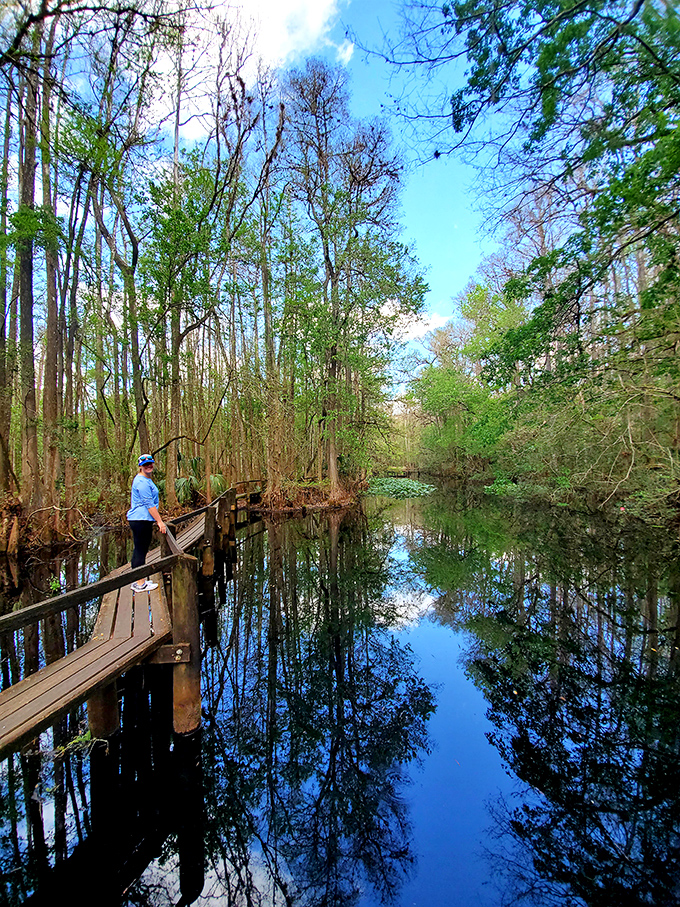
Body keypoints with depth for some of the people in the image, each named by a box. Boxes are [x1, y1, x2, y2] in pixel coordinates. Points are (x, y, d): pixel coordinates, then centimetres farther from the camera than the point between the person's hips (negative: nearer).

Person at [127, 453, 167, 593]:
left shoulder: (146, 480, 18)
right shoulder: (142, 482, -15)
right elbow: (149, 504, -19)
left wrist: (156, 520, 30)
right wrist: (160, 521, -17)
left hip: (142, 520, 11)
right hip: (141, 520, -11)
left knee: (139, 551, 16)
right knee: (140, 551, -5)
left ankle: (138, 581, 26)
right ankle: (140, 584, 2)